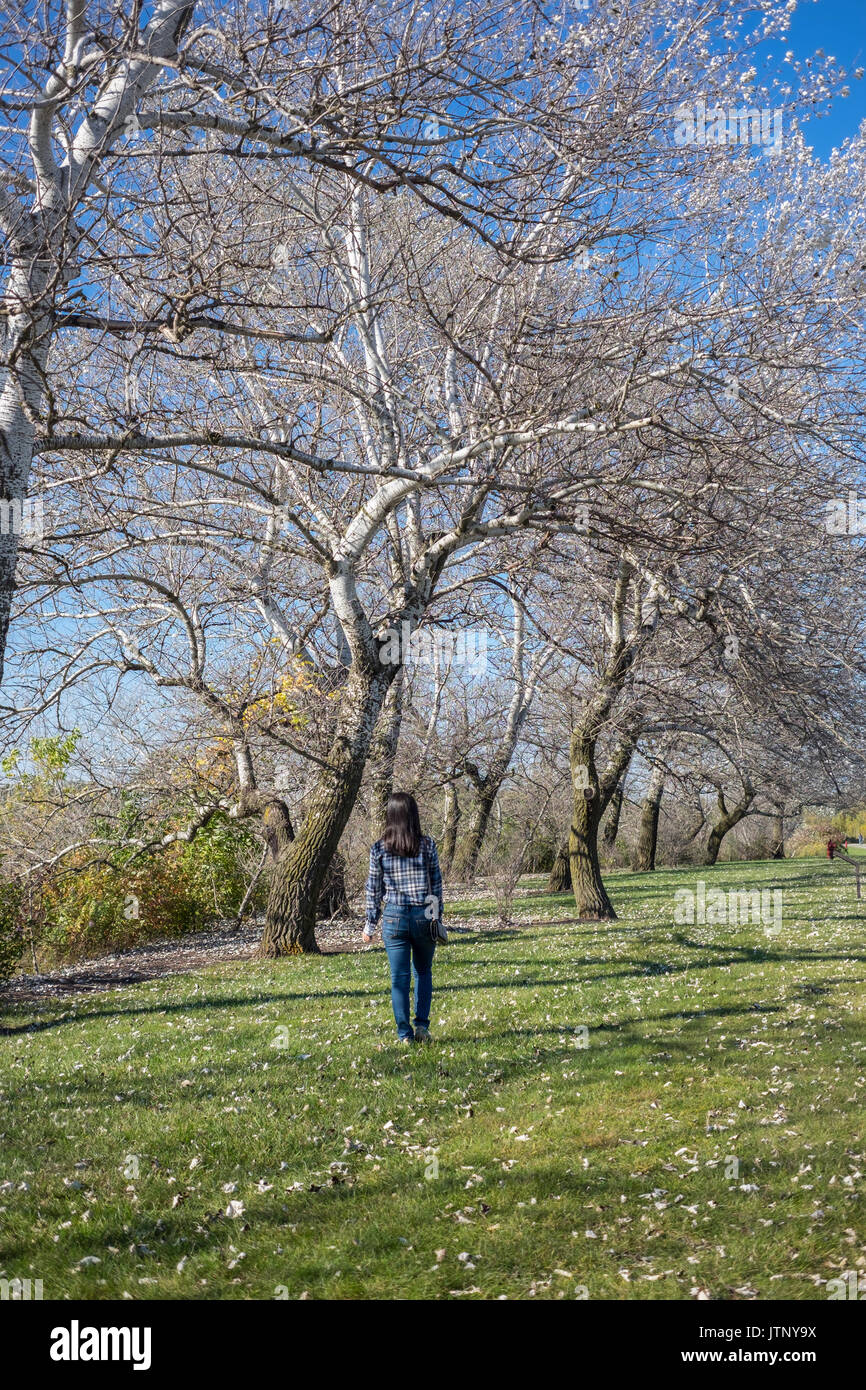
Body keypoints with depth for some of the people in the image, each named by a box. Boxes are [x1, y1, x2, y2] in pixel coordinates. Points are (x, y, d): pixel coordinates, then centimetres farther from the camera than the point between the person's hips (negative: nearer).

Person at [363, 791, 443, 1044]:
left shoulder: (379, 849, -3)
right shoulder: (427, 845, -4)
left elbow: (373, 889, 2)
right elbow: (436, 883, 2)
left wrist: (370, 924, 10)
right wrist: (438, 915, 13)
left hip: (394, 917, 0)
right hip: (423, 915, 1)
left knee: (399, 977, 7)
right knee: (423, 971, 18)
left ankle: (404, 1033, 8)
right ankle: (422, 1024, 7)